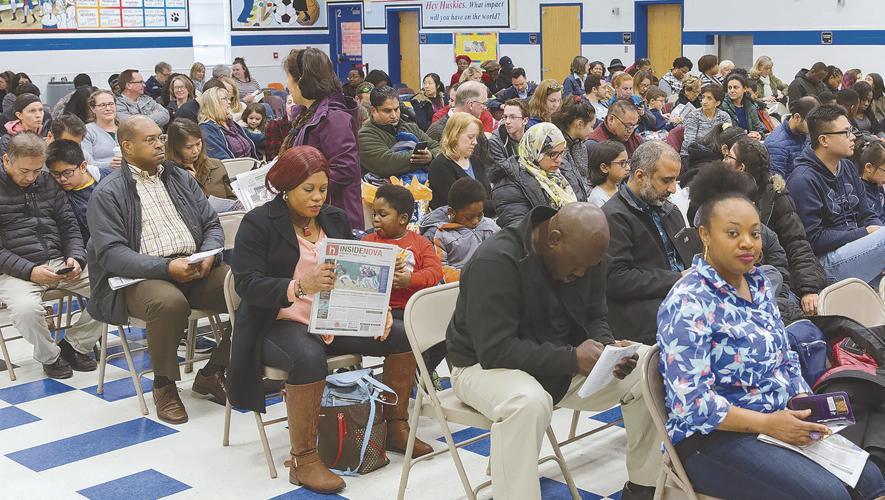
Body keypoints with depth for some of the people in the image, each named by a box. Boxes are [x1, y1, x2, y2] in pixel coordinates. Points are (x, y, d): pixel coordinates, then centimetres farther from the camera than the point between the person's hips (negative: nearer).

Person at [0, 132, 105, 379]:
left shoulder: (48, 182, 14)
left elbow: (69, 225, 15)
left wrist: (76, 258, -5)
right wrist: (29, 271, -19)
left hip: (58, 262, 5)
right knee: (26, 308, -36)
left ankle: (75, 343, 6)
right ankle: (50, 356, -4)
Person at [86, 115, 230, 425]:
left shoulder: (181, 179, 19)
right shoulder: (108, 194, 1)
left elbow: (212, 225, 17)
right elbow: (110, 253, -10)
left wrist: (207, 255, -7)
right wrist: (166, 267, -22)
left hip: (196, 269, 5)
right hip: (142, 277, -5)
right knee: (170, 303, -39)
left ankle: (212, 374, 1)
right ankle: (164, 385, -11)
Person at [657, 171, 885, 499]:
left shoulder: (759, 284, 8)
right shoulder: (689, 304, -18)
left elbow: (786, 359, 16)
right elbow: (690, 402, -23)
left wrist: (807, 405, -3)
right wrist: (767, 423, -24)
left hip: (779, 421, 8)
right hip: (714, 437, -8)